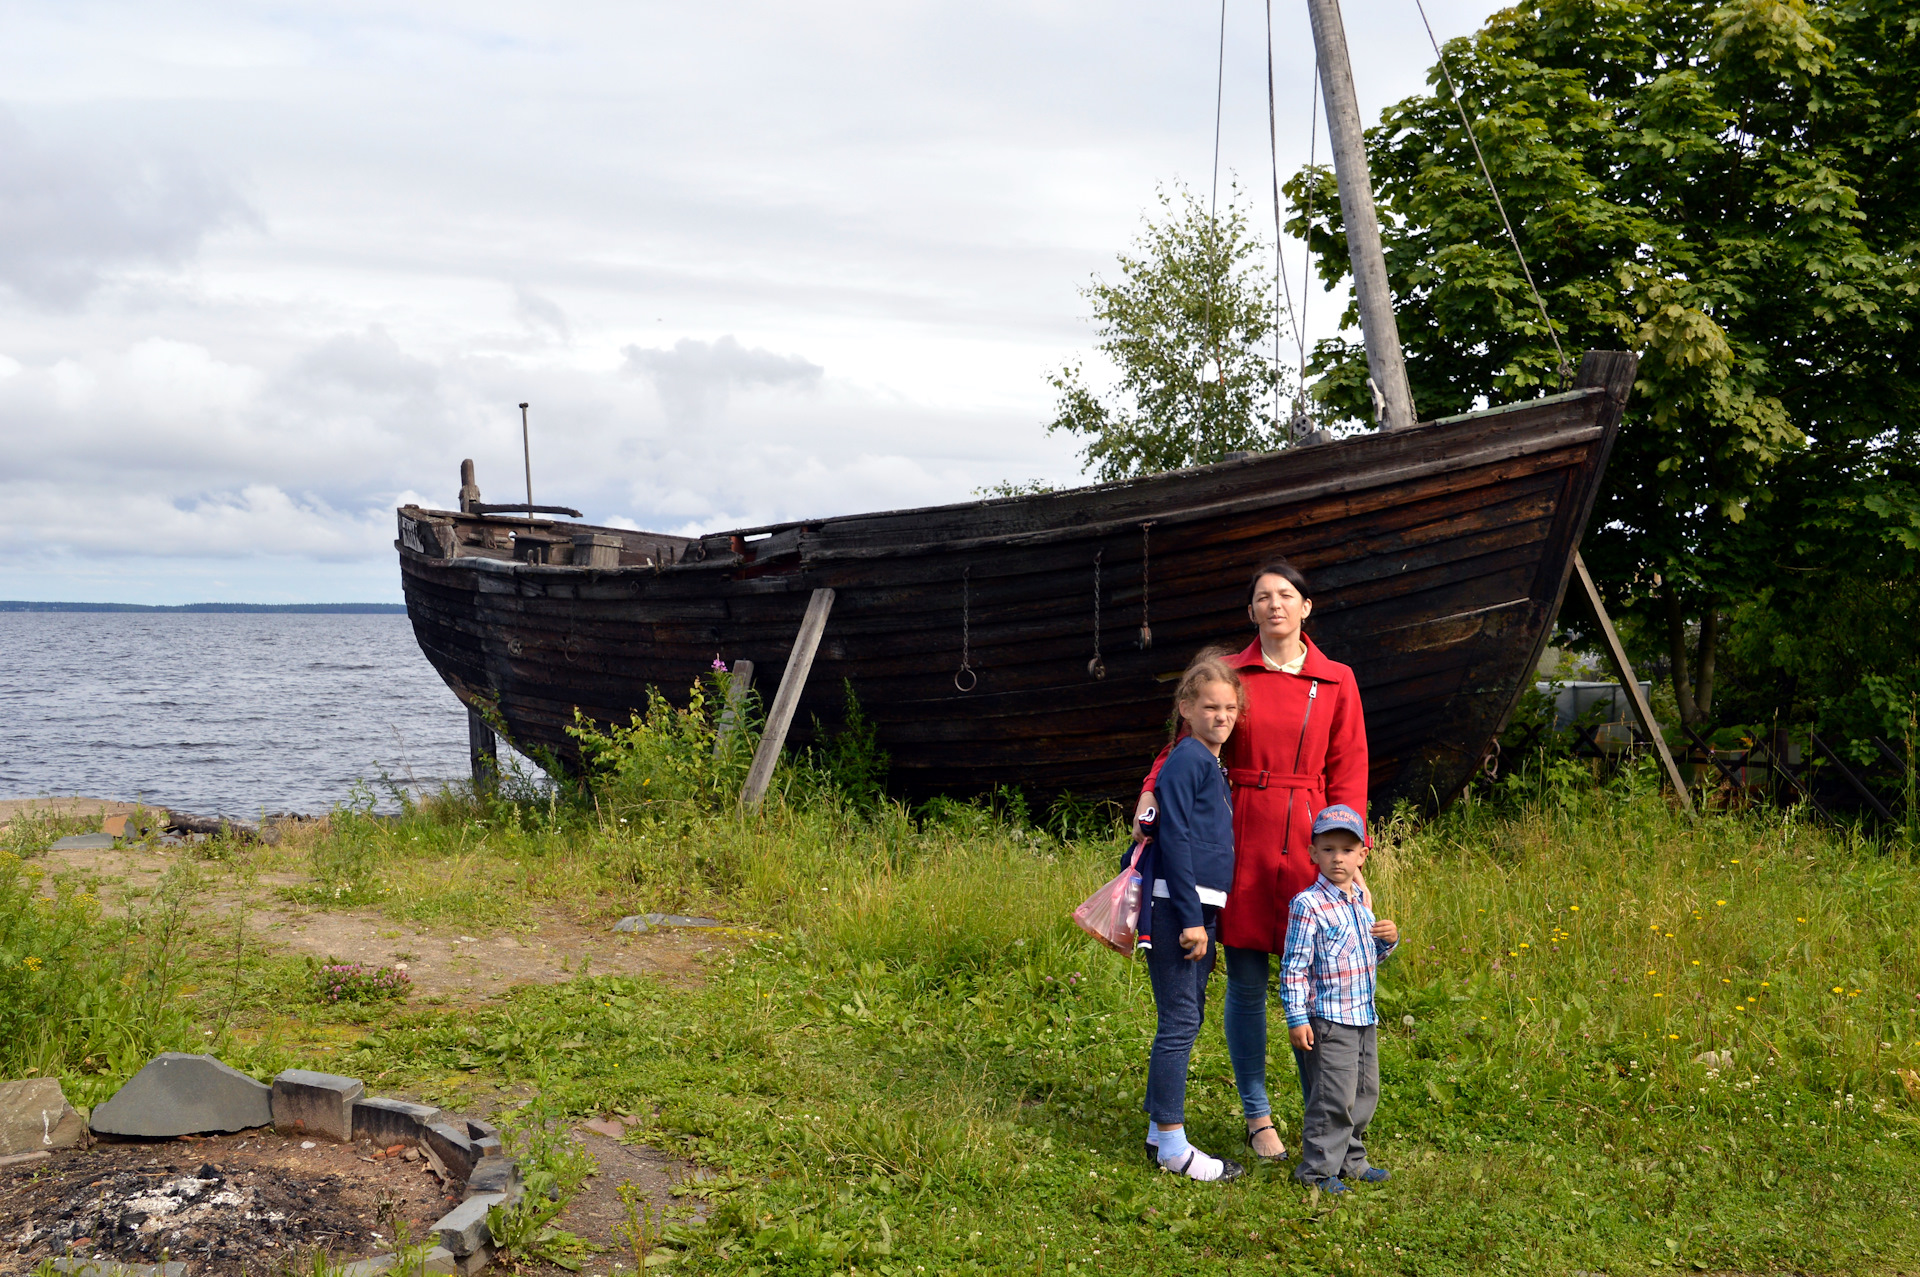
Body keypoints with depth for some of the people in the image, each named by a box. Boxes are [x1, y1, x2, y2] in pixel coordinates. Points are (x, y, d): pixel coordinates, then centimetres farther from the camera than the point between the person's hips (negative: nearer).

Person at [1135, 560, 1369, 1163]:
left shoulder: (1337, 682, 7)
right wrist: (1152, 792, -12)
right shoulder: (1227, 674, 6)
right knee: (1246, 983, 5)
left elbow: (1347, 774, 6)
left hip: (1309, 841, 0)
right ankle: (1258, 1117, 18)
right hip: (1241, 839, 0)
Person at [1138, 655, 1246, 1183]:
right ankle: (1172, 1145, 2)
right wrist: (1190, 918, -18)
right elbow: (1174, 840, -16)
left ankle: (1160, 1129, 23)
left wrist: (1204, 917, 19)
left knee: (1186, 1019, 14)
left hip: (1200, 909, 10)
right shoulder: (1185, 760, -11)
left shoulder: (1212, 764, 17)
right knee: (1180, 1021, -5)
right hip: (1176, 907, -10)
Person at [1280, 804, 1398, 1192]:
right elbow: (1294, 967, -15)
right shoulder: (1308, 905, -14)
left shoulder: (1360, 902, 10)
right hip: (1328, 1020, -8)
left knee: (1365, 1093, 15)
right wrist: (1297, 1019, -18)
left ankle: (1351, 1160, 30)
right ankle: (1317, 1168, 5)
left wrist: (1389, 940, 3)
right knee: (1334, 1097, -7)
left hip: (1365, 1018, 8)